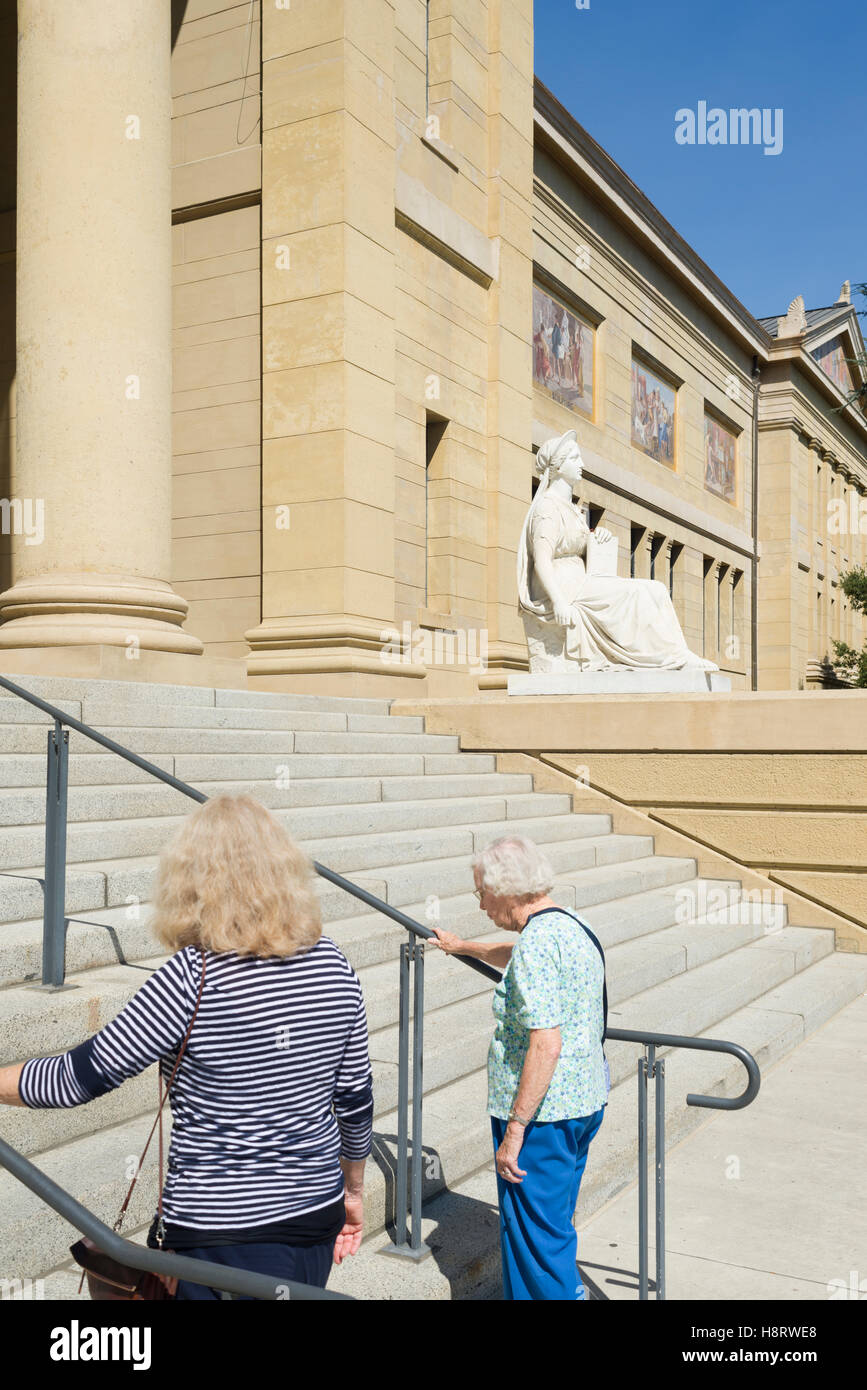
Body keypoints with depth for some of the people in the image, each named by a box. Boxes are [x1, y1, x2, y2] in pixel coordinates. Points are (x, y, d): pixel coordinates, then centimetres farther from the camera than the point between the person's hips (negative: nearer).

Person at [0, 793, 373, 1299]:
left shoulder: (192, 978, -20)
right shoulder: (332, 963, -4)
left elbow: (79, 1077, -14)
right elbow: (355, 1099, 5)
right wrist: (353, 1188, 20)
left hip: (223, 1239, -6)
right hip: (318, 1219, 6)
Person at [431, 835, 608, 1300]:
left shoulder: (538, 940, -21)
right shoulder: (571, 929, 10)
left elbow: (545, 1045, -27)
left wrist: (514, 1130, -24)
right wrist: (464, 946, 47)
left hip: (542, 1114, -10)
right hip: (584, 1104, 10)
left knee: (534, 1238, 1)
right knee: (555, 1227, 23)